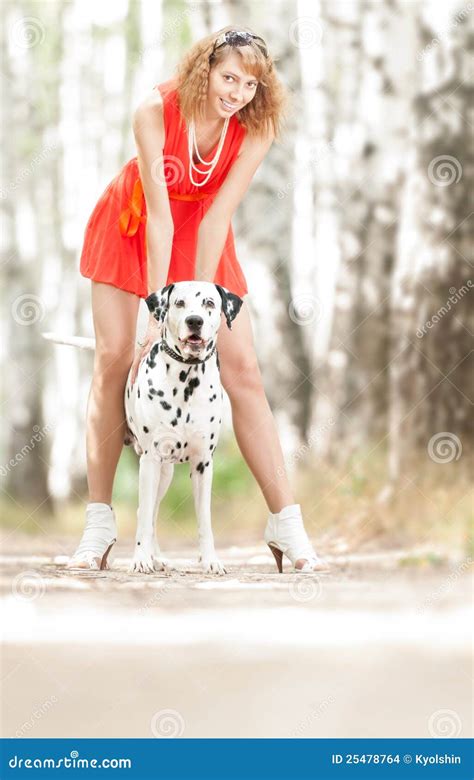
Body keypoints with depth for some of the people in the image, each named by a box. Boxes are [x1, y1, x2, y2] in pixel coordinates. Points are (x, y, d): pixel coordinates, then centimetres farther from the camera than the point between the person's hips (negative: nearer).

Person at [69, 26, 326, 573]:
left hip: (202, 234, 1)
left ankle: (285, 524, -6)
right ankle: (98, 525, -5)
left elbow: (217, 216, -23)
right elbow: (159, 214, -29)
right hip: (133, 225, -1)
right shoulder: (156, 111, -28)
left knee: (242, 367, -8)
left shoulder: (256, 128, -23)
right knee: (113, 357, -11)